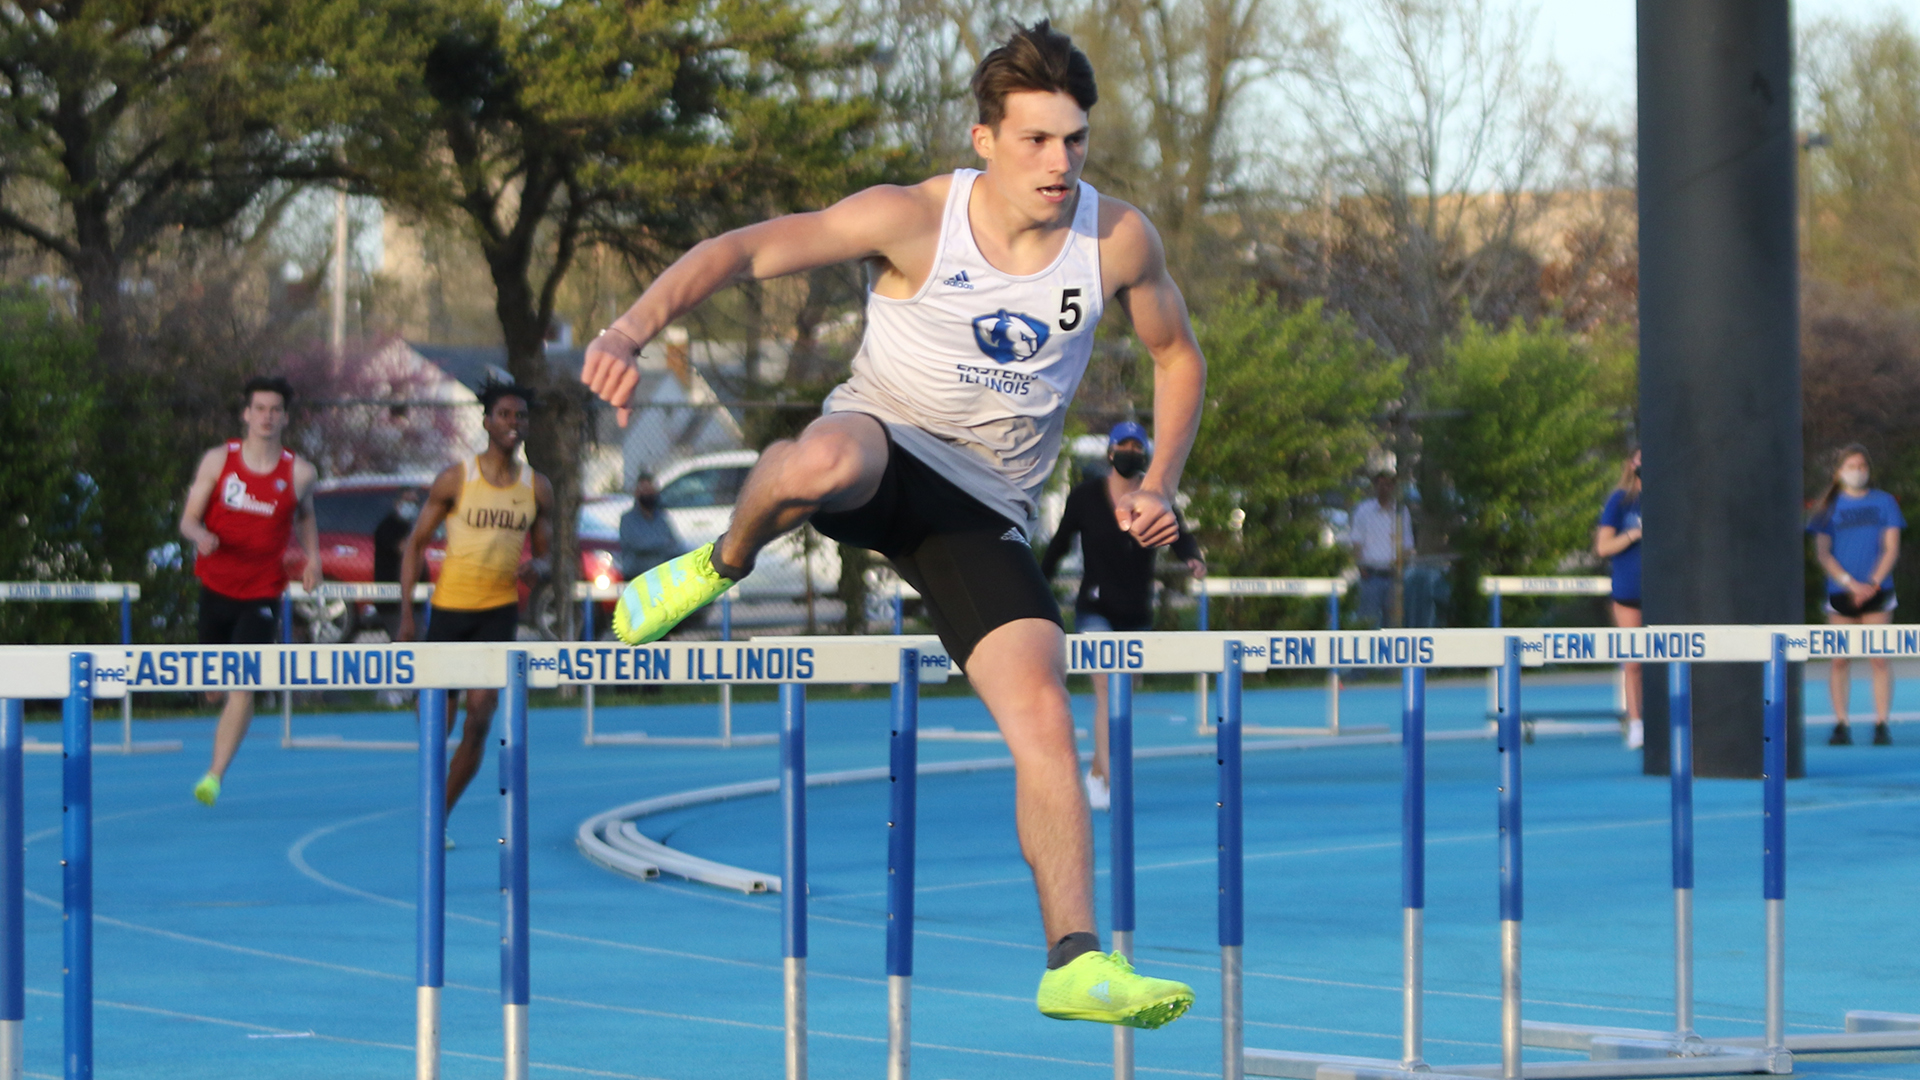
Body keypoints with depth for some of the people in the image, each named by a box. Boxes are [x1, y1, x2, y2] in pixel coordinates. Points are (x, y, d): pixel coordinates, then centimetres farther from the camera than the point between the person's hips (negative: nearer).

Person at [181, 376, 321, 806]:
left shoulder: (299, 473, -3)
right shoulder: (217, 461, -4)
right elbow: (188, 518, -2)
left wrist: (313, 557, 3)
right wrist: (201, 536, -25)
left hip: (261, 595, -2)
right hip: (215, 588, 2)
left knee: (242, 686, -15)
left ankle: (215, 776, -16)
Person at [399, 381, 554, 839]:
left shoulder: (537, 488, 5)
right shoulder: (455, 479, -4)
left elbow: (545, 554, 15)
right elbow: (415, 544, -1)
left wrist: (535, 568, -11)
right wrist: (406, 615, -8)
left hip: (500, 611, 2)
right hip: (449, 607, -2)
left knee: (480, 715, -13)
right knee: (439, 723, 1)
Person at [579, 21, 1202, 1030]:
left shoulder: (1117, 239, -5)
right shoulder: (914, 219, -15)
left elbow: (1177, 354, 14)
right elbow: (745, 250, -19)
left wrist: (1156, 485, 0)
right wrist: (632, 329, -35)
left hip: (987, 510, 3)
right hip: (880, 451, -3)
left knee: (1043, 717, -16)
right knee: (822, 461, -42)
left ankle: (1075, 963, -12)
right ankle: (721, 564, -8)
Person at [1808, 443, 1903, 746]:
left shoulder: (1884, 502, 6)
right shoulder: (1831, 506, 6)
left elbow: (1892, 548, 2)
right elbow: (1822, 553, 1)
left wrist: (1872, 583, -11)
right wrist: (1851, 583, -12)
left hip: (1877, 591, 0)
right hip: (1841, 593, 0)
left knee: (1879, 658, -4)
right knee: (1839, 659, -1)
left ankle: (1882, 725, -2)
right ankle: (1841, 725, 3)